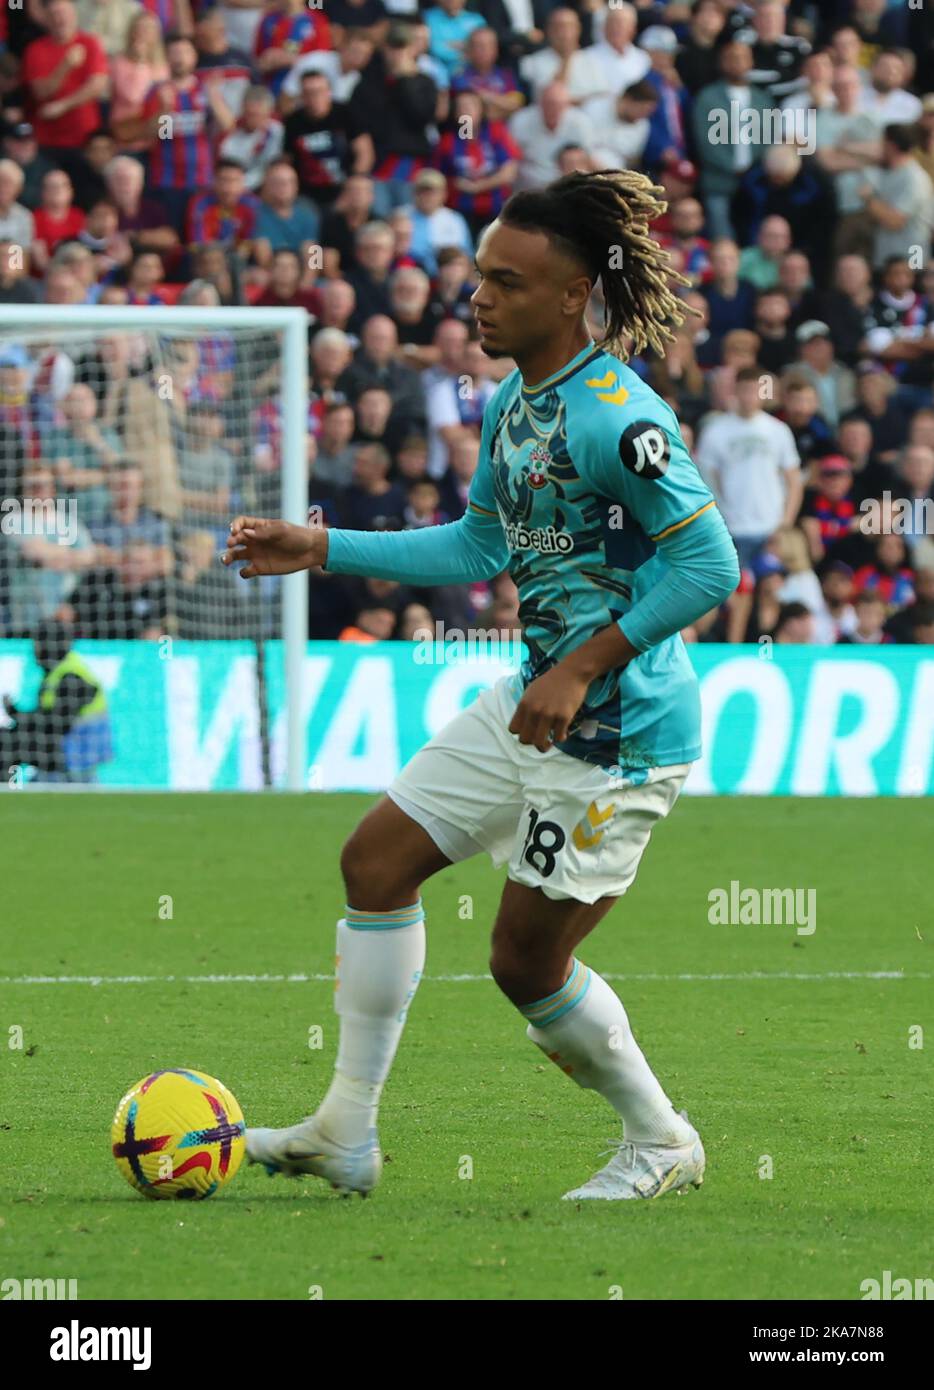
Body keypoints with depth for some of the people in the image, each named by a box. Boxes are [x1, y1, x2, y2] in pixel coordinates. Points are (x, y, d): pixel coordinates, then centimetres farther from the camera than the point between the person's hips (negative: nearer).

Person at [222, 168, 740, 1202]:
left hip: (619, 729, -10)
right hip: (535, 703, 10)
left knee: (526, 960, -2)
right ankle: (345, 1134, 16)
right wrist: (322, 550, 16)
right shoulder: (512, 405, 6)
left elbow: (710, 564, -24)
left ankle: (660, 1143, 21)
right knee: (377, 858, 8)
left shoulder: (615, 418, -23)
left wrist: (583, 670, -24)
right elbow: (480, 547, 20)